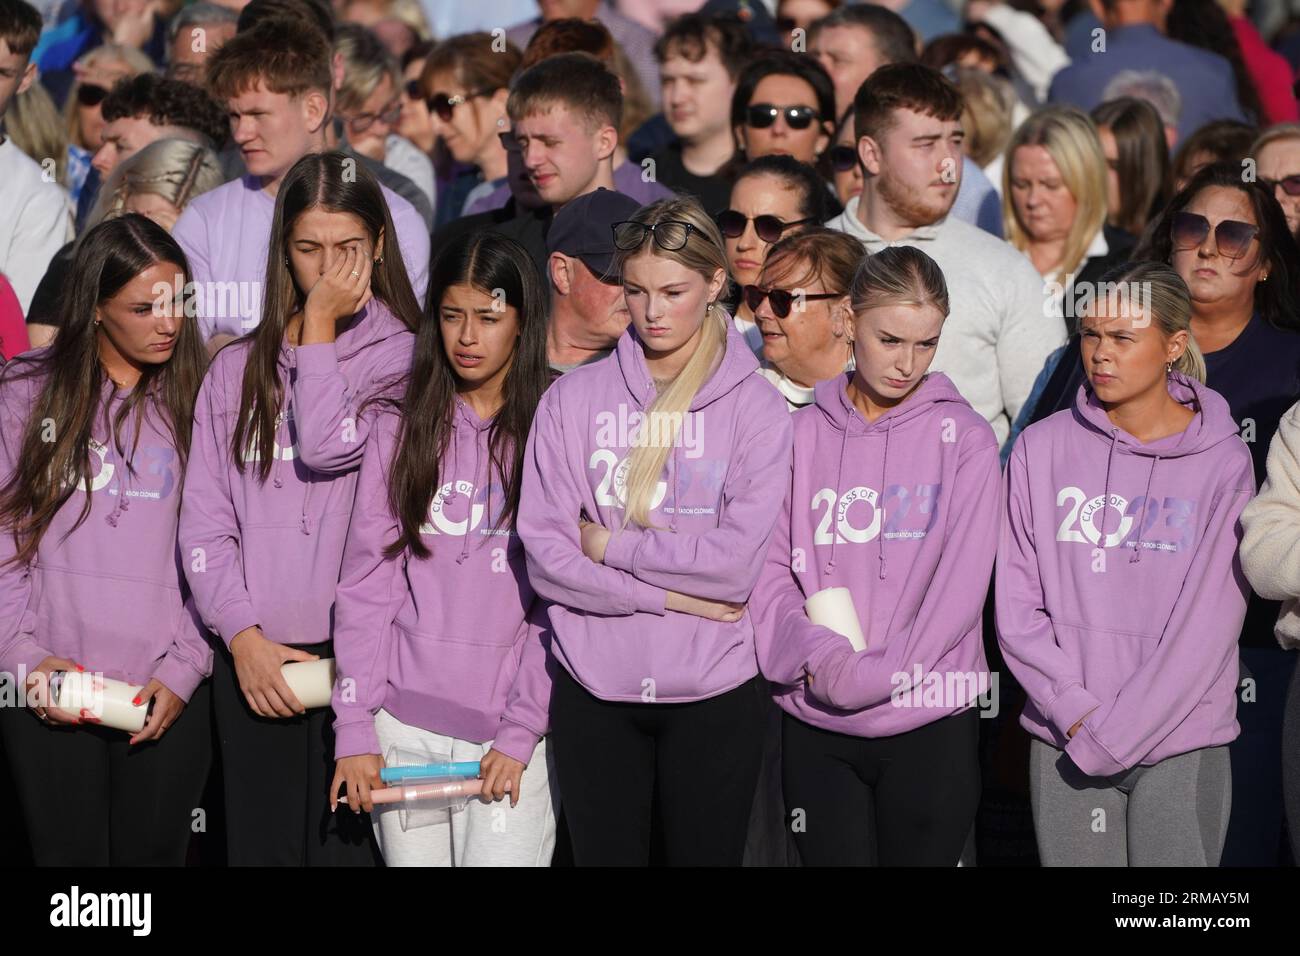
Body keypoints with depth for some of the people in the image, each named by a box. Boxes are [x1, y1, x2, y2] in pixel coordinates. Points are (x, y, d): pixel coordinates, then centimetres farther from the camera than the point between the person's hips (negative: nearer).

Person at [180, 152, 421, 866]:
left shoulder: (402, 357, 4)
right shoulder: (238, 368, 14)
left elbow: (330, 447, -14)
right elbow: (203, 519, 8)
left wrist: (319, 324, -4)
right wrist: (243, 635, -4)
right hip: (252, 656, 3)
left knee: (349, 846, -6)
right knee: (261, 846, 4)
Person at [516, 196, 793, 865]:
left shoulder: (754, 406, -2)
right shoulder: (574, 399, 3)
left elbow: (738, 564, -13)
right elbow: (545, 556, -5)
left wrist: (611, 545, -8)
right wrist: (674, 595, -12)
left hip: (713, 693, -1)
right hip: (593, 691, 1)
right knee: (604, 857, 8)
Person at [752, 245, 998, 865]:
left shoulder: (964, 438, 1)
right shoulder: (803, 435, 8)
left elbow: (959, 584, -6)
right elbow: (769, 569, 3)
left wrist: (876, 677, -14)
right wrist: (815, 653, -15)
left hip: (930, 725, -2)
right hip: (815, 728, 2)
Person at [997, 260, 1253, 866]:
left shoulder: (1222, 462, -2)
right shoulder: (1043, 449, 5)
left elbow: (1205, 626, -7)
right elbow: (1017, 605, 3)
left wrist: (1113, 736, -12)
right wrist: (1075, 708, -10)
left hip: (1182, 746, -2)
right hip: (1062, 741, 2)